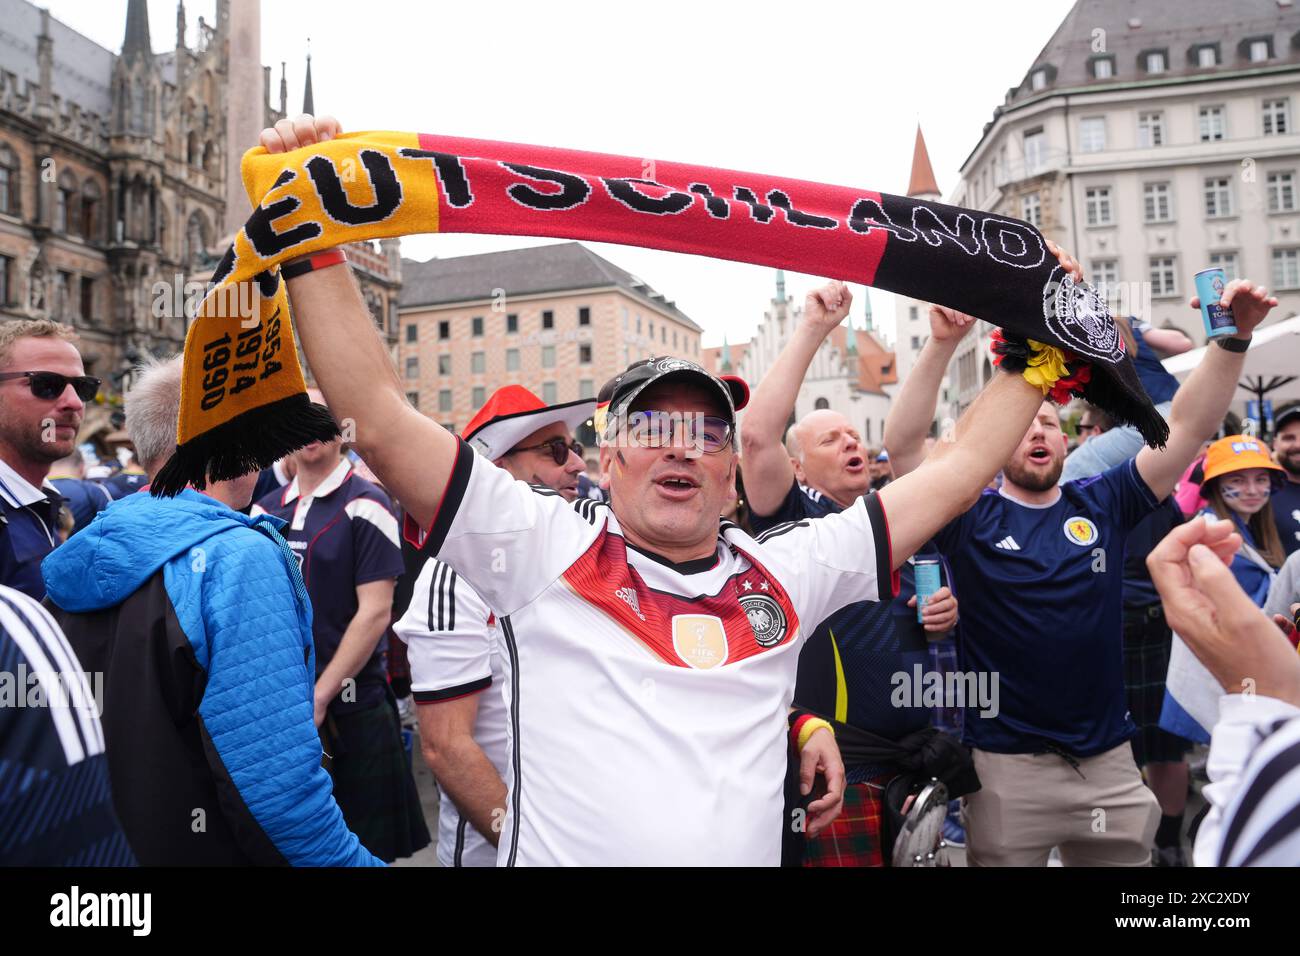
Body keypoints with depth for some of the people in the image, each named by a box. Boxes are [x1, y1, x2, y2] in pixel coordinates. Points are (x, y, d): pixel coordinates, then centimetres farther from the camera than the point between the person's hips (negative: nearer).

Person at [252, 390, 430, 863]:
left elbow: (375, 612, -15)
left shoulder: (365, 506, -10)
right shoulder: (265, 510, 8)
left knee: (365, 847, 8)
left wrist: (319, 696, -15)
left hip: (350, 707, -5)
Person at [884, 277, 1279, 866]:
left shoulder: (1102, 505, 3)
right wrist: (943, 343, -28)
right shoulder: (971, 517, -6)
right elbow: (902, 444, -20)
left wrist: (1233, 338, -15)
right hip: (1007, 766, -3)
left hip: (1109, 759, 4)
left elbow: (1188, 427, -3)